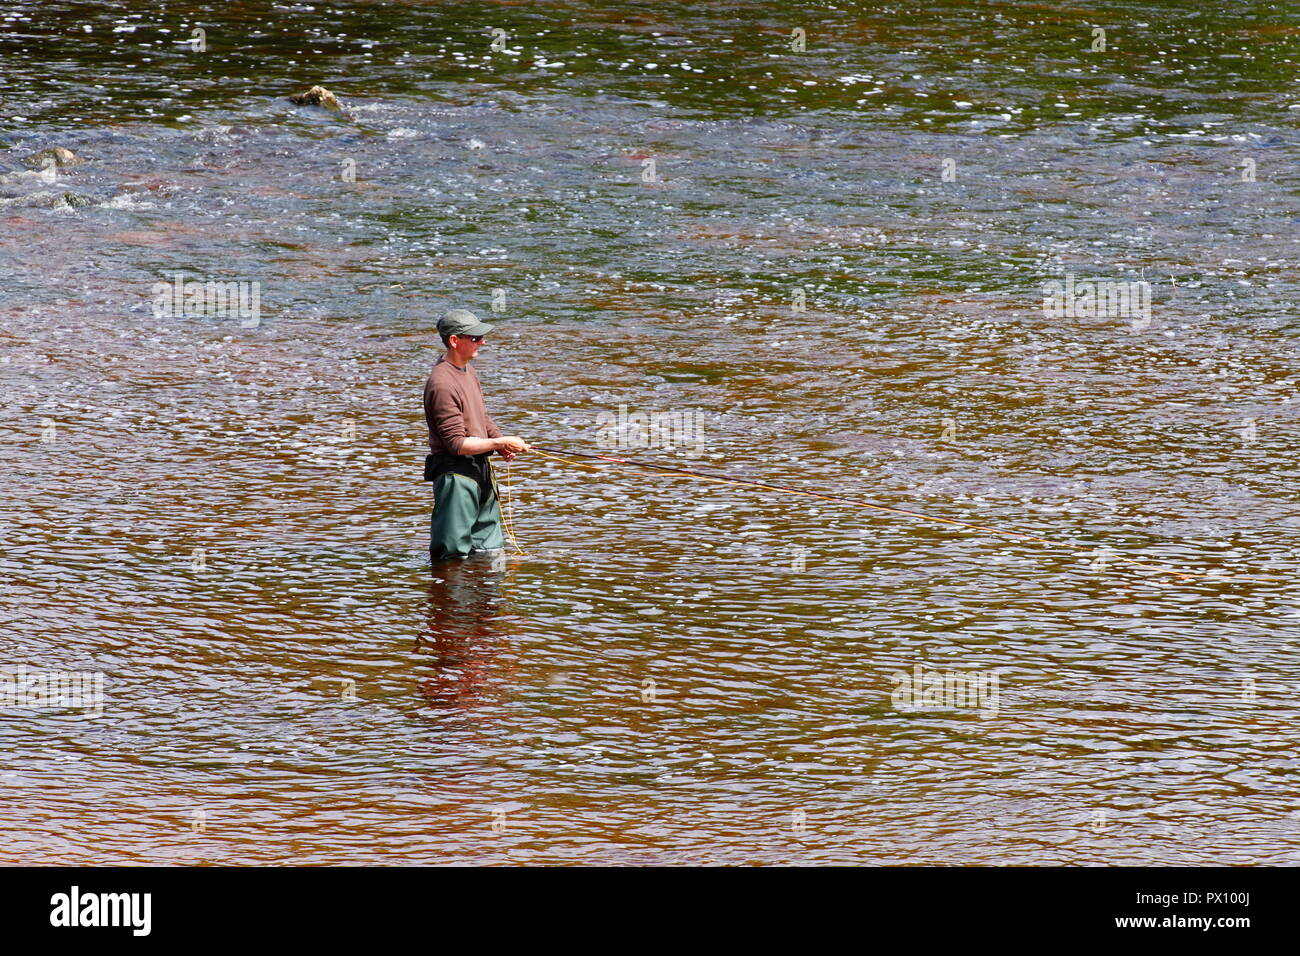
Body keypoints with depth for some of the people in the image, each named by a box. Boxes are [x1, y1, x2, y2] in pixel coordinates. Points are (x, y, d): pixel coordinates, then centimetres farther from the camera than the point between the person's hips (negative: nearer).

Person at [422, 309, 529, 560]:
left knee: (491, 549, 13)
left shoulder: (469, 371, 12)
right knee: (454, 554, -7)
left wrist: (501, 441, 5)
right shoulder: (442, 384, -20)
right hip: (455, 474, -10)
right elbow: (457, 444, -21)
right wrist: (500, 443, -16)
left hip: (479, 471, 10)